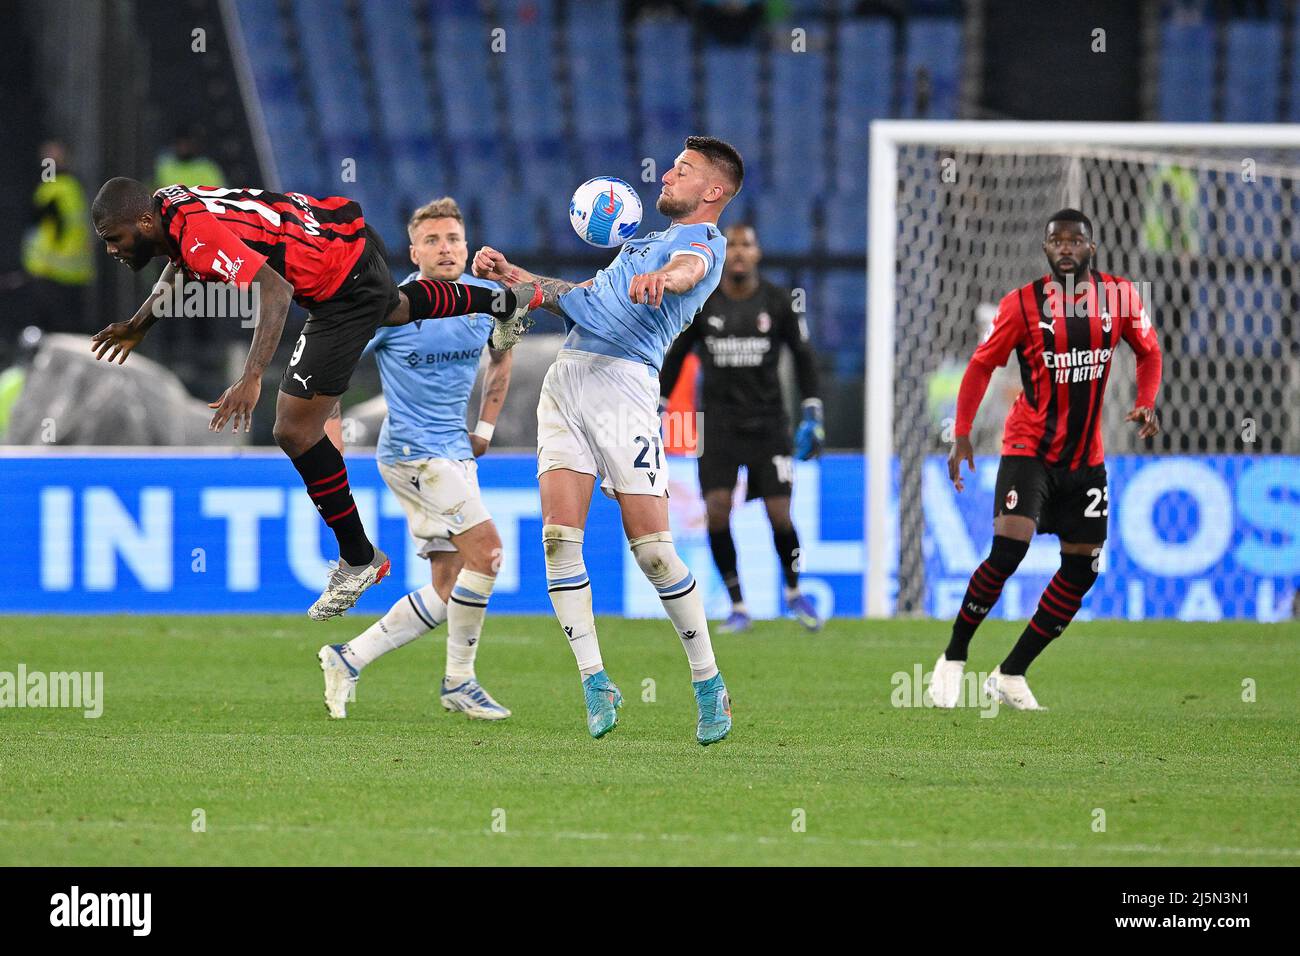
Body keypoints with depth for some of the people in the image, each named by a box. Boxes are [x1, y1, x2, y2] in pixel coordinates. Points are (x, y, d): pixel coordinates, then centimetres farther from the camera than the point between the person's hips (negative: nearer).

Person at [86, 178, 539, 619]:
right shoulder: (168, 203, -3)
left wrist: (250, 380, -49)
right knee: (394, 310, 42)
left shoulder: (197, 235, -31)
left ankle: (359, 559, 7)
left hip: (345, 288, -10)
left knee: (295, 431, -8)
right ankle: (505, 300, 67)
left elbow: (275, 289, -41)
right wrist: (138, 325, 14)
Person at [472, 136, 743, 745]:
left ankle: (709, 686, 4)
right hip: (566, 379, 8)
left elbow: (687, 269, -22)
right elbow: (584, 300, 38)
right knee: (559, 539, -7)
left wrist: (661, 277, -46)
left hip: (623, 384, -8)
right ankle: (595, 683, -4)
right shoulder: (650, 242, 30)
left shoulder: (703, 243, 2)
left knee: (651, 549, -10)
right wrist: (512, 277, 28)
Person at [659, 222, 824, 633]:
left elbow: (803, 356, 6)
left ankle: (794, 592, 22)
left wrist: (812, 415, 0)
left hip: (768, 422, -1)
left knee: (779, 515, -6)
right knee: (717, 509, -14)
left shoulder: (778, 303, -3)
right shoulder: (701, 303, -1)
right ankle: (737, 606, -1)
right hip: (718, 421, 1)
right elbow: (675, 356, 11)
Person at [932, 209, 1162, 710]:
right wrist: (961, 434, -10)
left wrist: (1146, 403, -6)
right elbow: (982, 365, -2)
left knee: (1082, 568, 3)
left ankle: (1010, 674, 14)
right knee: (1008, 550, -20)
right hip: (1028, 448, -4)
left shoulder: (1119, 296, -1)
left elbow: (1149, 351, 12)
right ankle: (953, 659, -4)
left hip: (1085, 457, 4)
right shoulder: (1022, 304, -9)